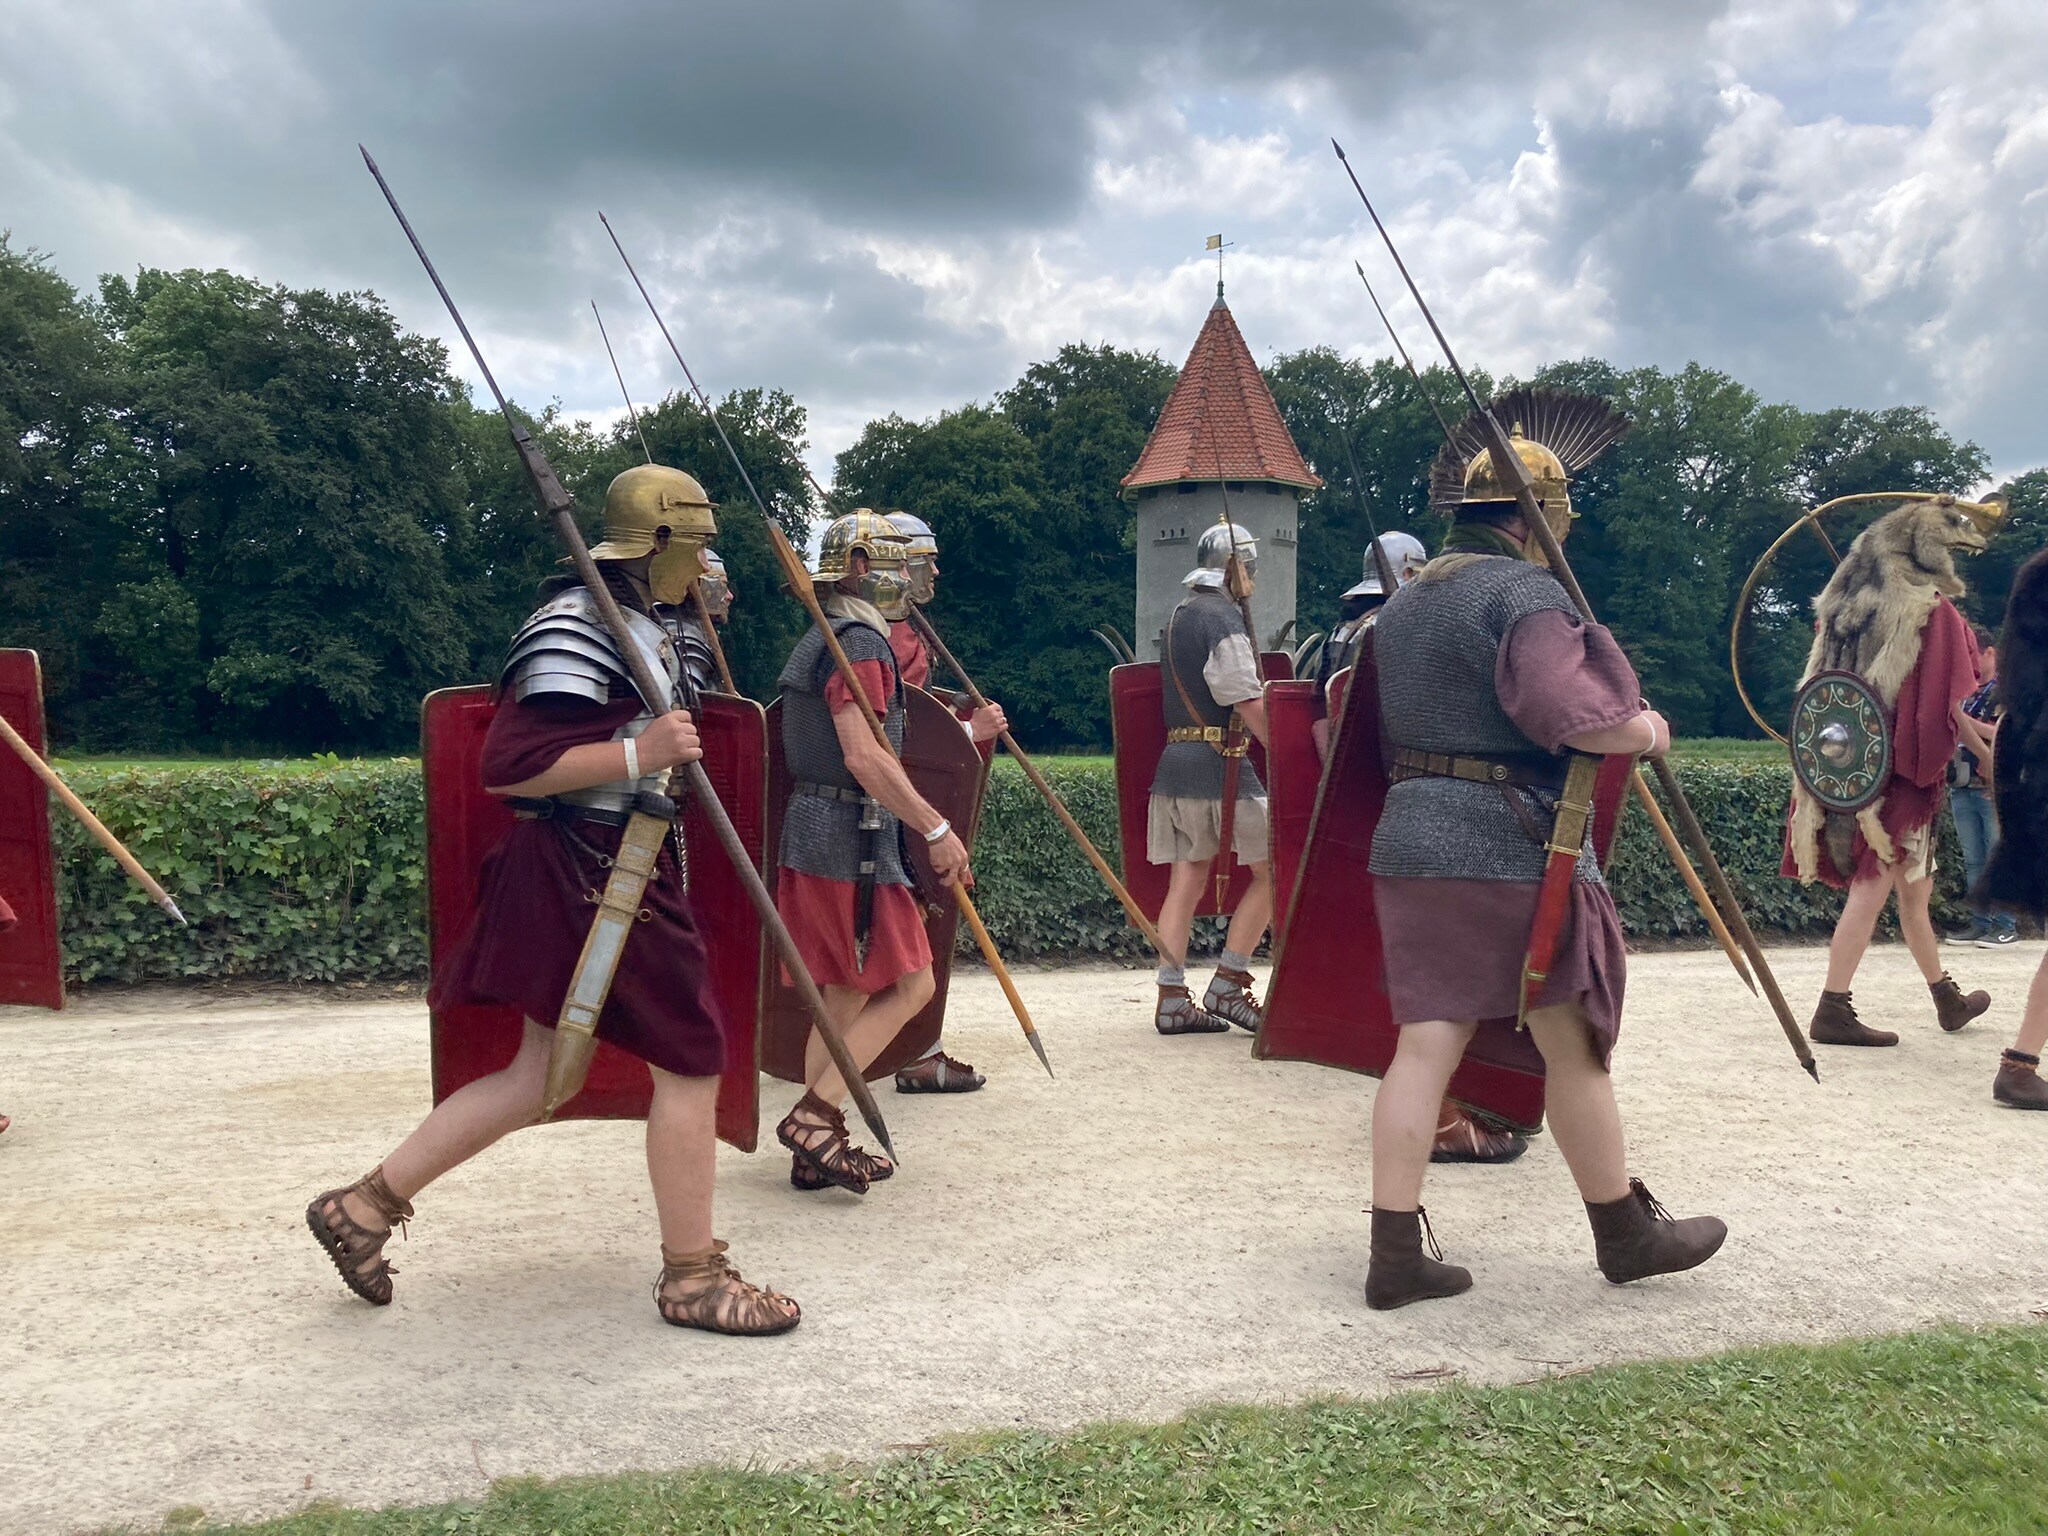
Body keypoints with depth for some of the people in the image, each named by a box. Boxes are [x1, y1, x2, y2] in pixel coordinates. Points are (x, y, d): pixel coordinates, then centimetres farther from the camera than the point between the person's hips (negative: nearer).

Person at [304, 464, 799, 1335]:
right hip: (587, 873, -11)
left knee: (540, 1075, 15)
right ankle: (692, 1278, 11)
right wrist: (638, 755, -27)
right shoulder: (578, 630, -17)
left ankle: (365, 1205, 24)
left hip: (616, 867, 11)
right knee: (690, 1061, -2)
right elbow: (508, 766, -22)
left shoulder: (632, 623, 15)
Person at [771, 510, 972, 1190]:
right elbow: (865, 756, -24)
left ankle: (819, 1150, 16)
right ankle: (813, 1115, -6)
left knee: (845, 994, 13)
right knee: (909, 984, -3)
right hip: (853, 838, -10)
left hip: (812, 833, 10)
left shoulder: (818, 641, 19)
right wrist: (938, 830, -22)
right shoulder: (860, 645, -13)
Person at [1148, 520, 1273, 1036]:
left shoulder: (1181, 615, 18)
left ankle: (1172, 999, 8)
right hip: (1218, 763, -9)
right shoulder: (1222, 618, -10)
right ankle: (1227, 985, 0)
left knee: (1186, 879, 8)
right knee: (1272, 870, 0)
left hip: (1175, 761, 9)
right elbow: (1248, 703, -16)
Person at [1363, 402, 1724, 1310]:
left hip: (1412, 838, 7)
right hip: (1513, 849, -7)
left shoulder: (1403, 602, 16)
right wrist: (1644, 732, -7)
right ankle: (1627, 1234, 24)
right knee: (1572, 1044, 7)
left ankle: (1396, 1252, 5)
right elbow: (1563, 708, -24)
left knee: (1426, 1043, 6)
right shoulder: (1524, 591, -10)